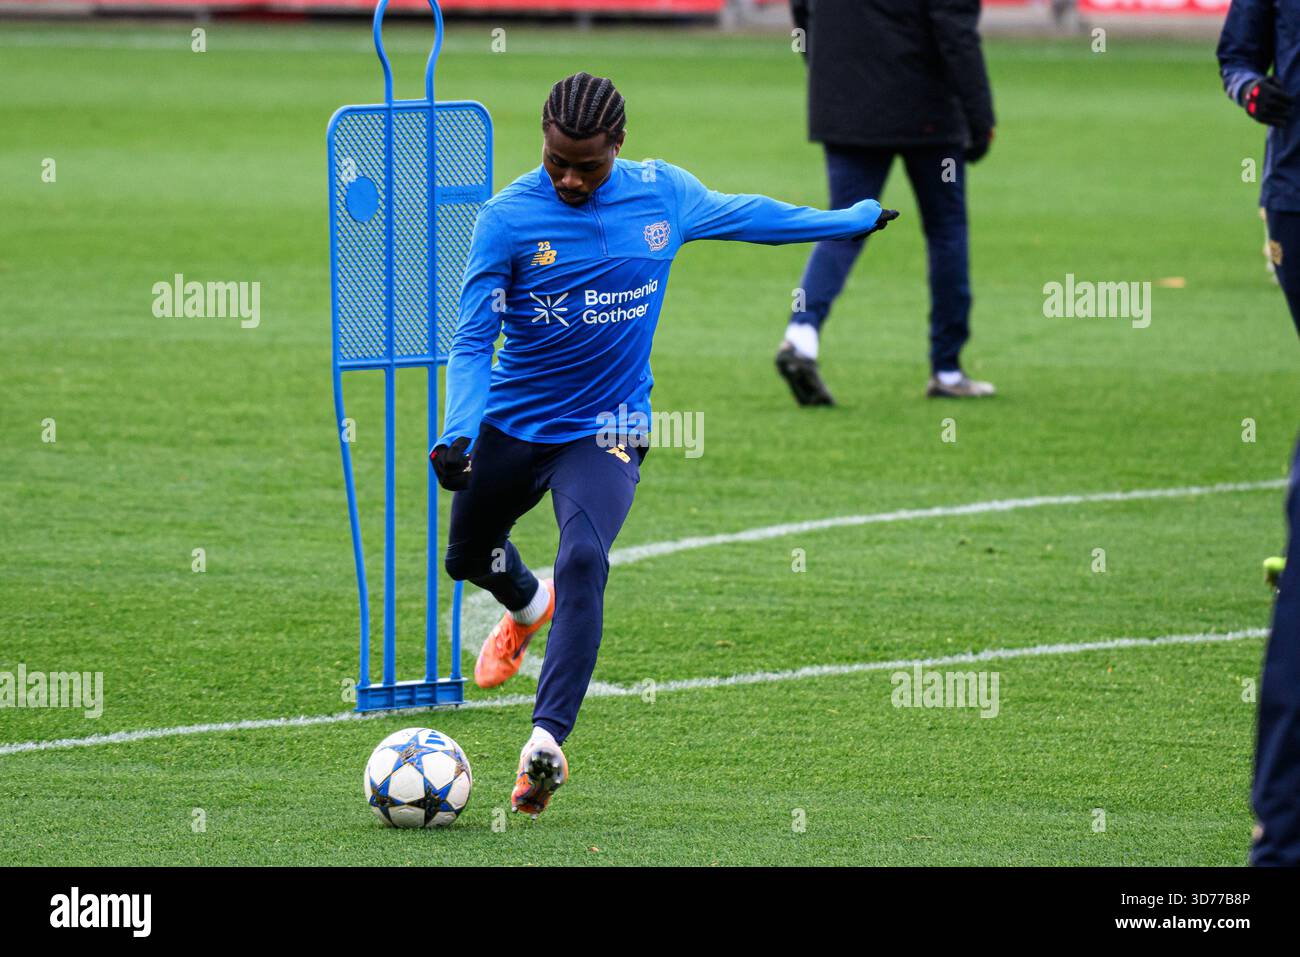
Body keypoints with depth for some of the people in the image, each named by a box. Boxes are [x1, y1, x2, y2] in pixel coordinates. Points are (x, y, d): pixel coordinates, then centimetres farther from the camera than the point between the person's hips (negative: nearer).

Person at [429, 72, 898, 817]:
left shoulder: (664, 195, -6)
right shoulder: (508, 218, -14)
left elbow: (742, 214, 14)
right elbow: (473, 338, -12)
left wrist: (855, 219, 26)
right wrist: (458, 434, -28)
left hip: (606, 428, -1)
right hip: (513, 421, 1)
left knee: (583, 561, -26)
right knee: (469, 555, 21)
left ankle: (548, 741, -30)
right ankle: (529, 609, 59)